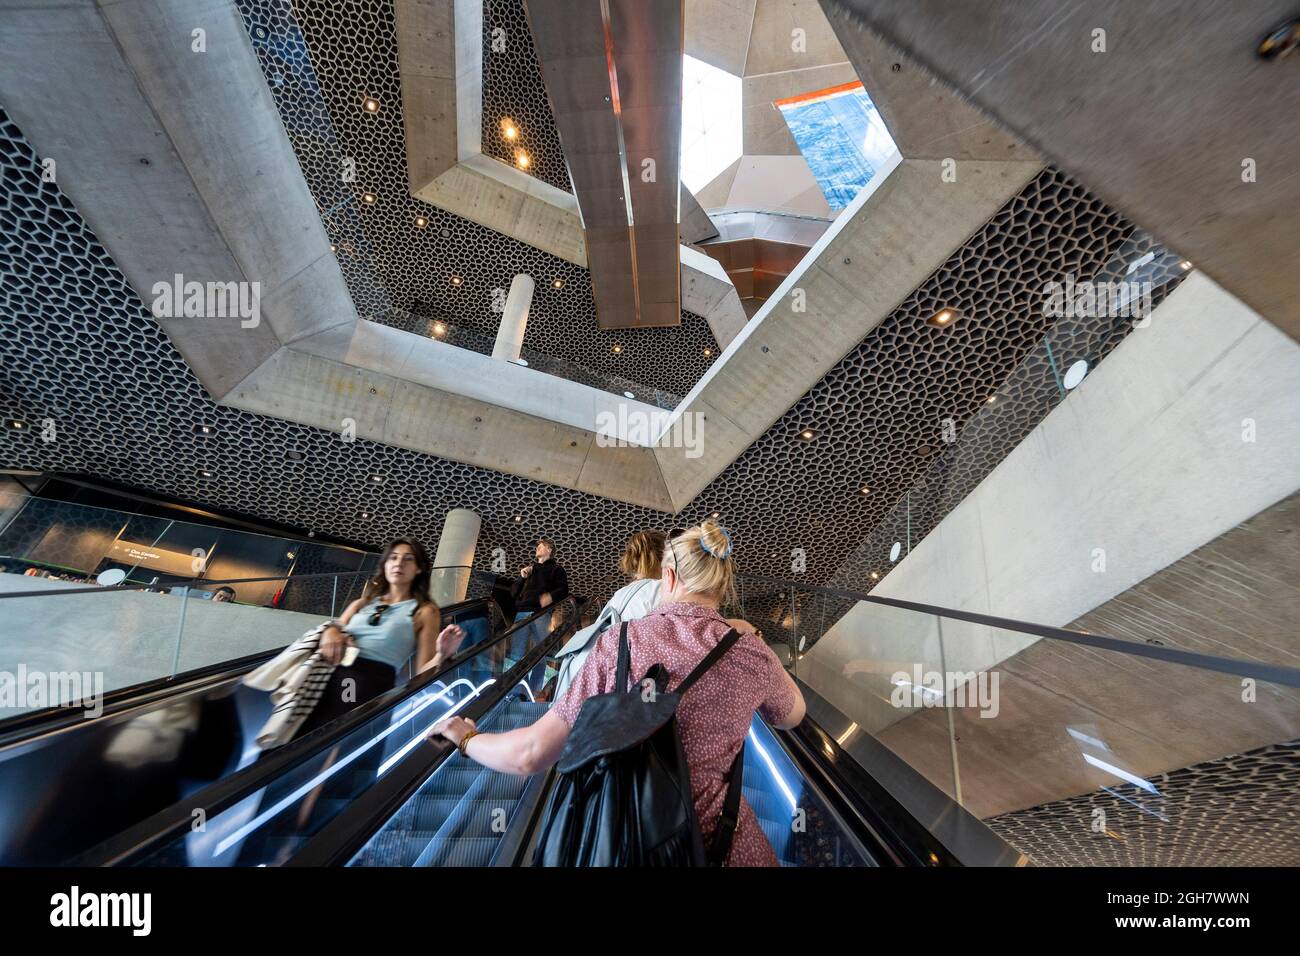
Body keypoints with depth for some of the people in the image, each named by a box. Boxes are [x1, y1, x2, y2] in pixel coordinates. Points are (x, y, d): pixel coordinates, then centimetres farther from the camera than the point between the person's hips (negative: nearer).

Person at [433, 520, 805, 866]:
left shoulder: (617, 644, -16)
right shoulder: (750, 652, -13)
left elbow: (530, 754, -11)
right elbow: (791, 716, 10)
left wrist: (467, 739, 8)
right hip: (718, 843, 1)